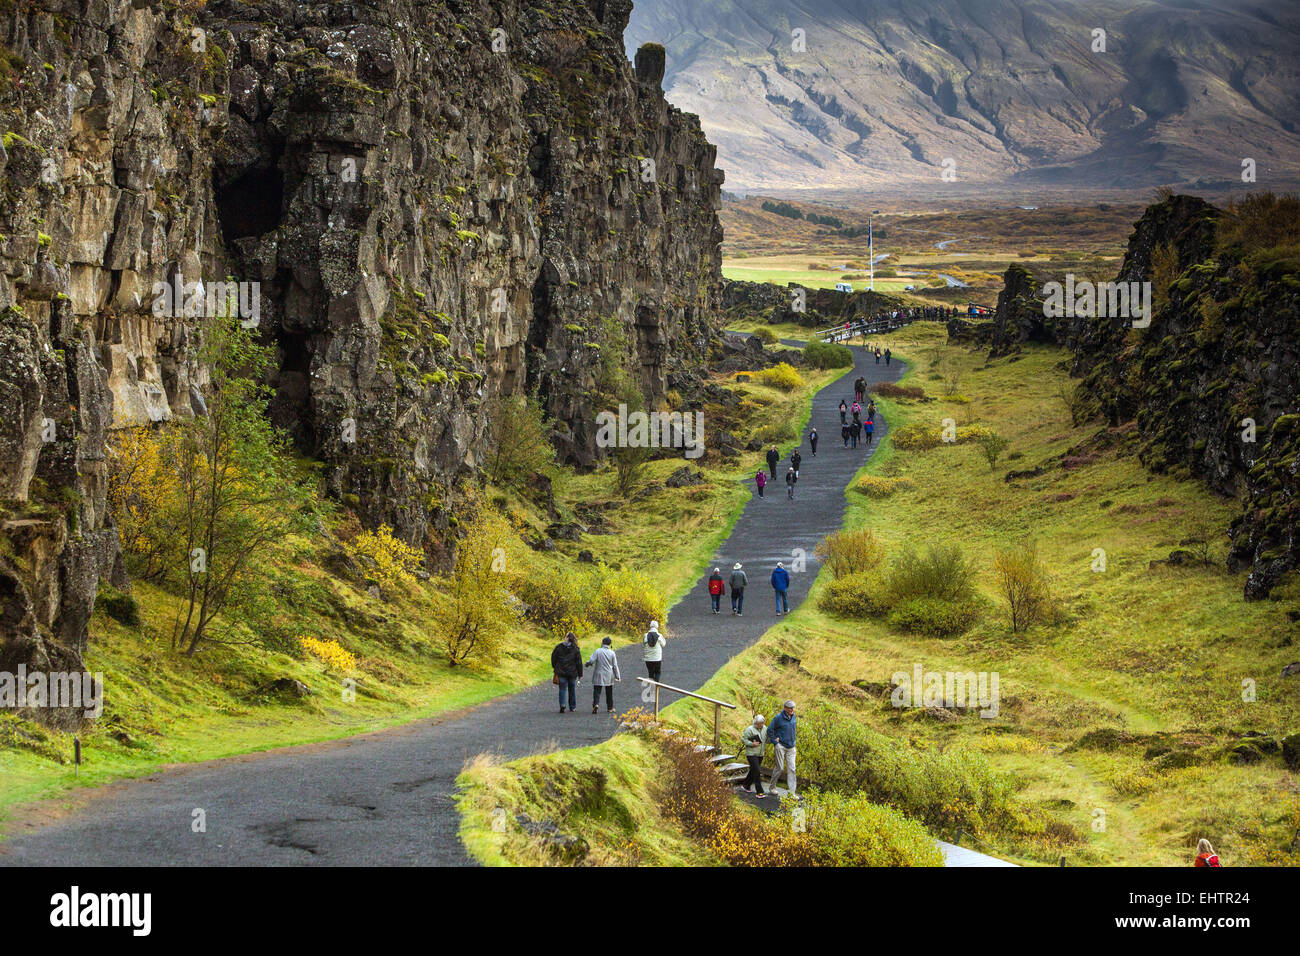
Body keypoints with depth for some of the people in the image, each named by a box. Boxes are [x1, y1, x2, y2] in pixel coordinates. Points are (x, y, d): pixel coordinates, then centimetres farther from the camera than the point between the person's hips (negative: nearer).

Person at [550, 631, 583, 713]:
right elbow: (579, 663, -3)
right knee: (572, 689, 13)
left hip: (561, 672, 0)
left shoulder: (558, 647, -2)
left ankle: (562, 705, -18)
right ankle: (572, 707, 20)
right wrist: (580, 675, 3)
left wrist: (555, 669, 19)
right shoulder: (575, 649, -5)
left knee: (563, 689, 1)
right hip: (572, 673, 0)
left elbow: (553, 658, 5)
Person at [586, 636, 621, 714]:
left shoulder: (597, 651, -8)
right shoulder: (612, 653, -1)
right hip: (609, 676, 2)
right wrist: (618, 677, 8)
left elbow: (591, 661, -15)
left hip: (599, 675, -2)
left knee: (596, 691, -1)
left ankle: (596, 704, -24)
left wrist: (588, 663, 8)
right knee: (609, 693, 13)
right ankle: (610, 708, 18)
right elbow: (615, 666, 2)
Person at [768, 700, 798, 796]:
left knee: (791, 769, 0)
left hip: (791, 747, 5)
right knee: (780, 768, -1)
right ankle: (772, 786, 20)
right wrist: (775, 742, -10)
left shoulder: (794, 717, 7)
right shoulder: (778, 718, -12)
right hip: (780, 747, -5)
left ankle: (792, 792, 0)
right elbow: (770, 730, -9)